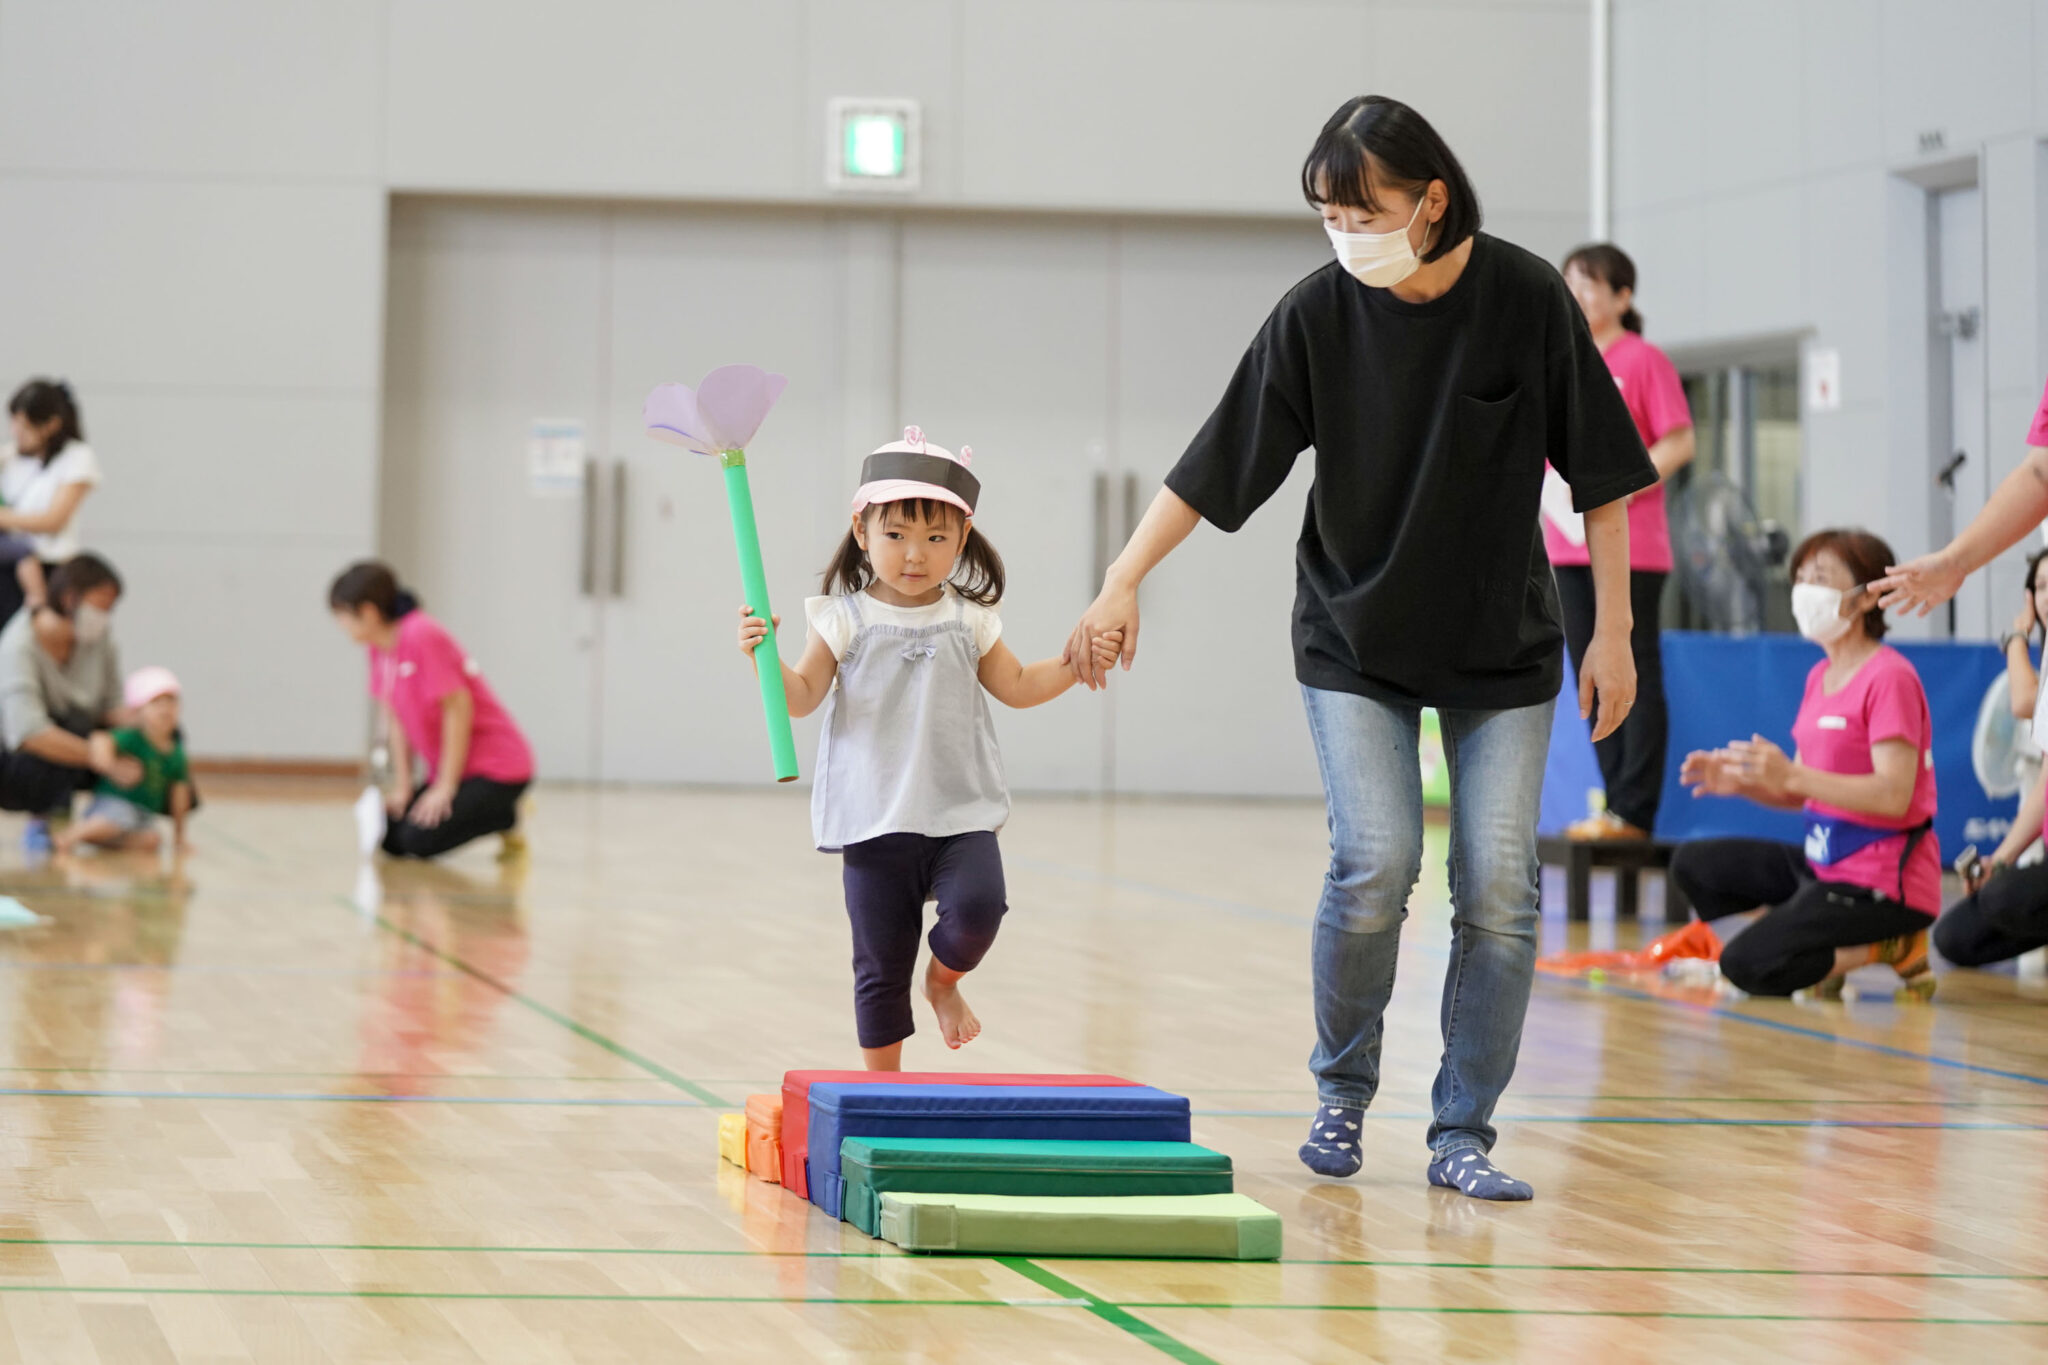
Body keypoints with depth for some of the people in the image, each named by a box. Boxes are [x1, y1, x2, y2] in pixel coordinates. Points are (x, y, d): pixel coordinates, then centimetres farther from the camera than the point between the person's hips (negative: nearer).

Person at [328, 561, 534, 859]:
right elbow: (395, 717, 8)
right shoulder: (380, 648, 4)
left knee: (420, 840, -23)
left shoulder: (422, 637, -21)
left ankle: (506, 818, -1)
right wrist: (402, 787, 3)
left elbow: (458, 707, -20)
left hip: (497, 768, -9)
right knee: (392, 840, -1)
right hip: (448, 769, 9)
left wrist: (445, 788, -17)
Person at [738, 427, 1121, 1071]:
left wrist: (1077, 661, 4)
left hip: (962, 812, 1)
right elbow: (801, 698, -3)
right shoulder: (846, 619, 0)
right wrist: (765, 657, -21)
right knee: (880, 964, 4)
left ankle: (945, 980, 7)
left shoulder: (968, 620, 8)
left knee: (977, 904, -25)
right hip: (875, 821, -1)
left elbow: (1017, 686, 18)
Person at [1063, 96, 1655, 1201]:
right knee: (1375, 863, -16)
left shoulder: (1527, 299, -11)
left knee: (1499, 885, -6)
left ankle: (1461, 1133, 5)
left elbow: (1601, 472, -4)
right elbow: (1214, 466, -7)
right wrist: (1123, 582, -14)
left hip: (1504, 649, 1)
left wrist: (1613, 632, -5)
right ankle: (1342, 1090, 8)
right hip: (1354, 643, 0)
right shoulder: (1317, 313, -11)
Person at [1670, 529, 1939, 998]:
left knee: (1745, 965, -19)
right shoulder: (1821, 677, 13)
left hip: (1883, 883, -10)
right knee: (1693, 864, 6)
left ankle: (1891, 947, -3)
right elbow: (1797, 792, 15)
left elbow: (1894, 796, -24)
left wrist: (1792, 775, -30)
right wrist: (1740, 781, -6)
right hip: (1824, 863, 10)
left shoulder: (1889, 678, -15)